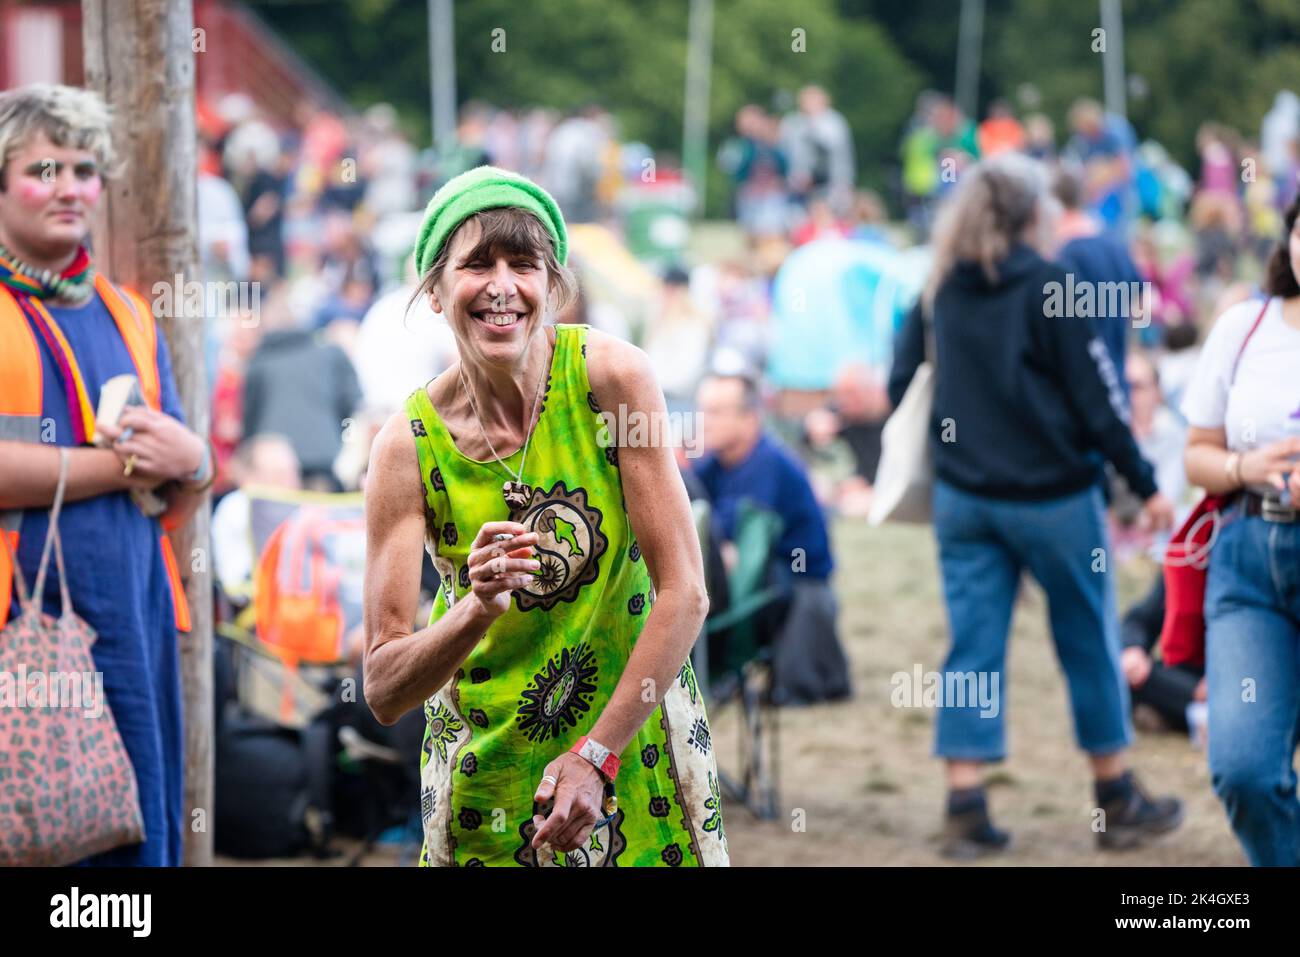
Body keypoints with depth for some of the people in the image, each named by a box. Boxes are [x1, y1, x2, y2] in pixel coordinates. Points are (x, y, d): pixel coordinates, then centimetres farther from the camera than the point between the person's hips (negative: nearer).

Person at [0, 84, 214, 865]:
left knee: (135, 835, 3)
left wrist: (188, 461, -6)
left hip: (130, 622, 5)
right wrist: (125, 464, -8)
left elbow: (182, 502, 17)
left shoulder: (127, 316, 18)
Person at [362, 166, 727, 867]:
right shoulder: (408, 446, -13)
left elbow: (684, 593, -16)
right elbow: (383, 693, -14)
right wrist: (479, 608, -32)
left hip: (636, 741, 0)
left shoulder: (613, 376, -15)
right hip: (486, 769, 0)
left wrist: (596, 754, -21)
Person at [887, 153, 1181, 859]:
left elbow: (899, 389, 9)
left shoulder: (939, 290, 4)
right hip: (1052, 496, -4)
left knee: (972, 649, 6)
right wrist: (1144, 485, -3)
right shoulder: (1049, 288, -12)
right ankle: (1118, 802, 19)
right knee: (1090, 644, 9)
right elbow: (1098, 397, -11)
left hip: (963, 499, 4)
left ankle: (964, 809, 1)